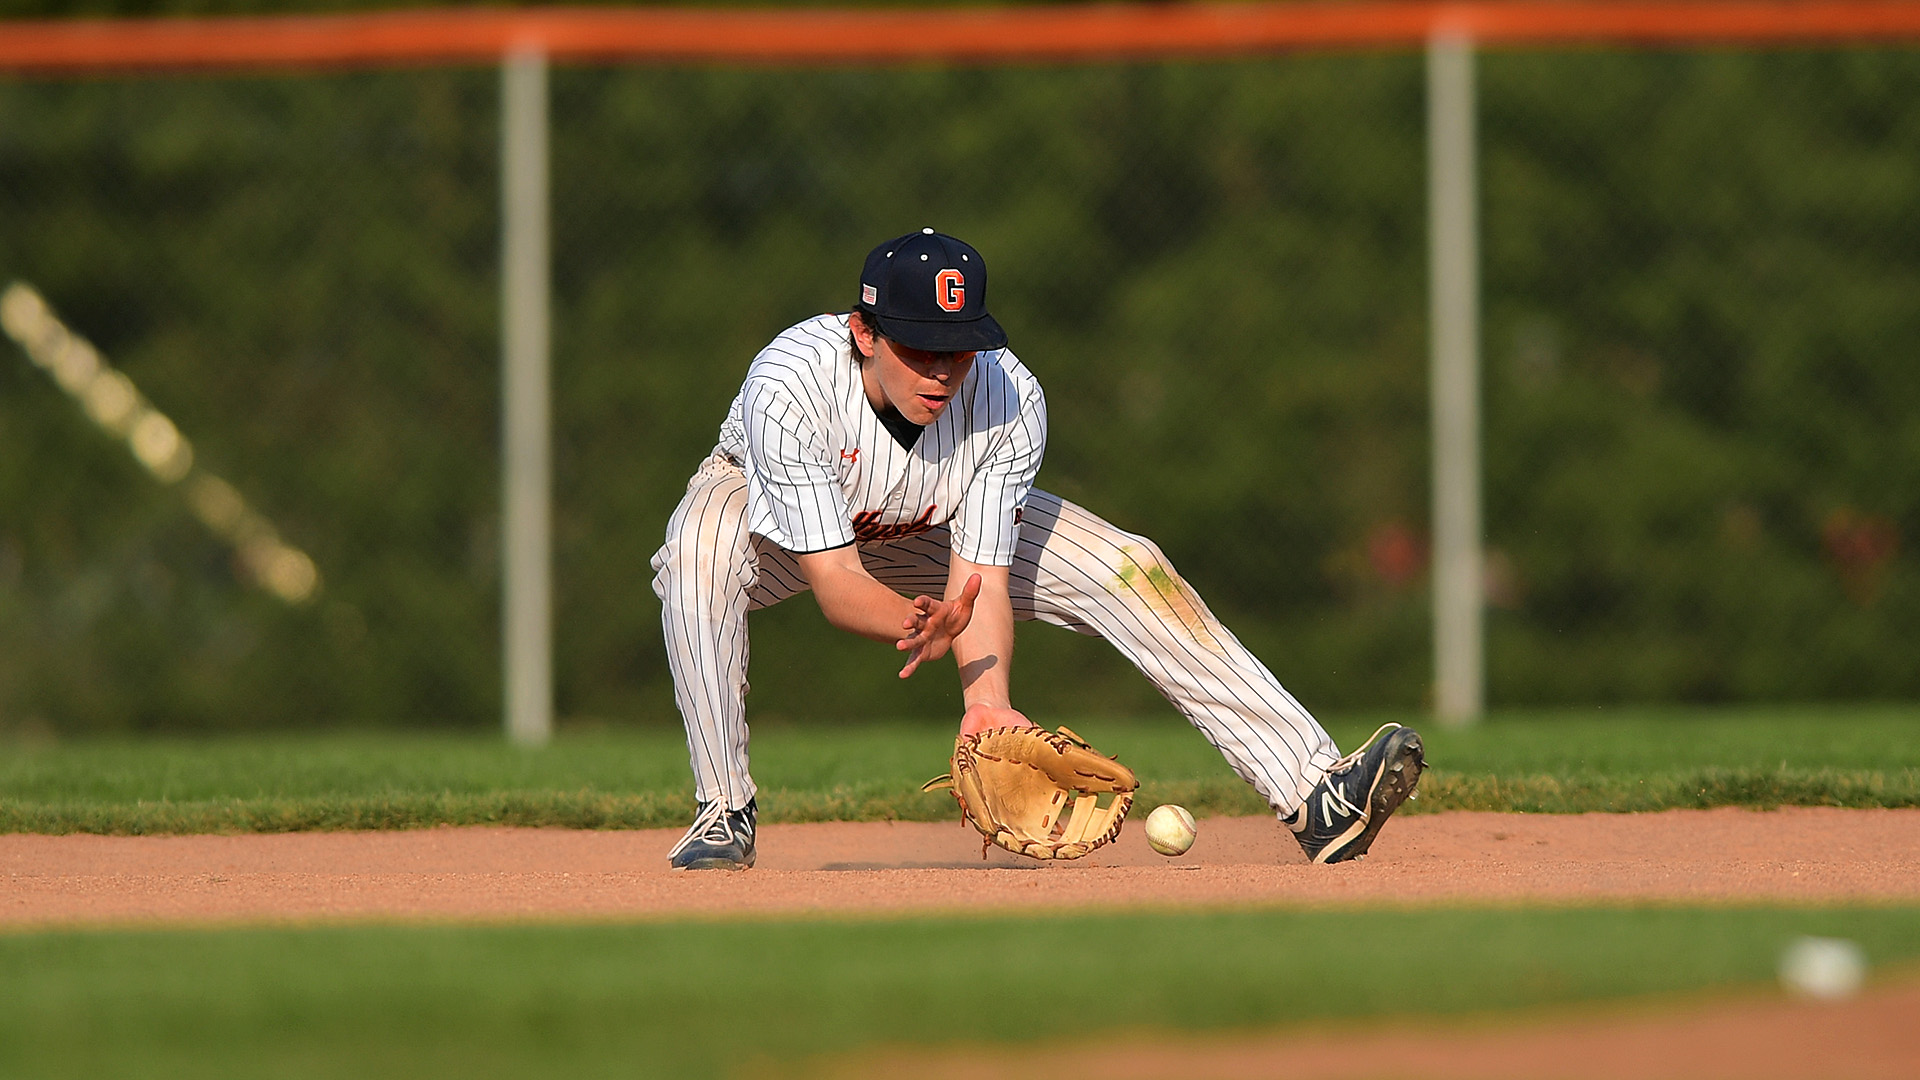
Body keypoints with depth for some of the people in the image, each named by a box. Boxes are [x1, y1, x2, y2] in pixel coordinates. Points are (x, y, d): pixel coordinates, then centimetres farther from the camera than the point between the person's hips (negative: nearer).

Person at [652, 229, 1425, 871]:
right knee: (701, 551, -39)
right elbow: (834, 582, -39)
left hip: (932, 528, 3)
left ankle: (1313, 795, -18)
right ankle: (725, 815, -26)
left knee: (1128, 573, -16)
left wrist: (986, 702, -49)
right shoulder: (789, 386, -40)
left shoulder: (1009, 400, -30)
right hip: (768, 505, -3)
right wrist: (913, 628, -60)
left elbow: (979, 580, -30)